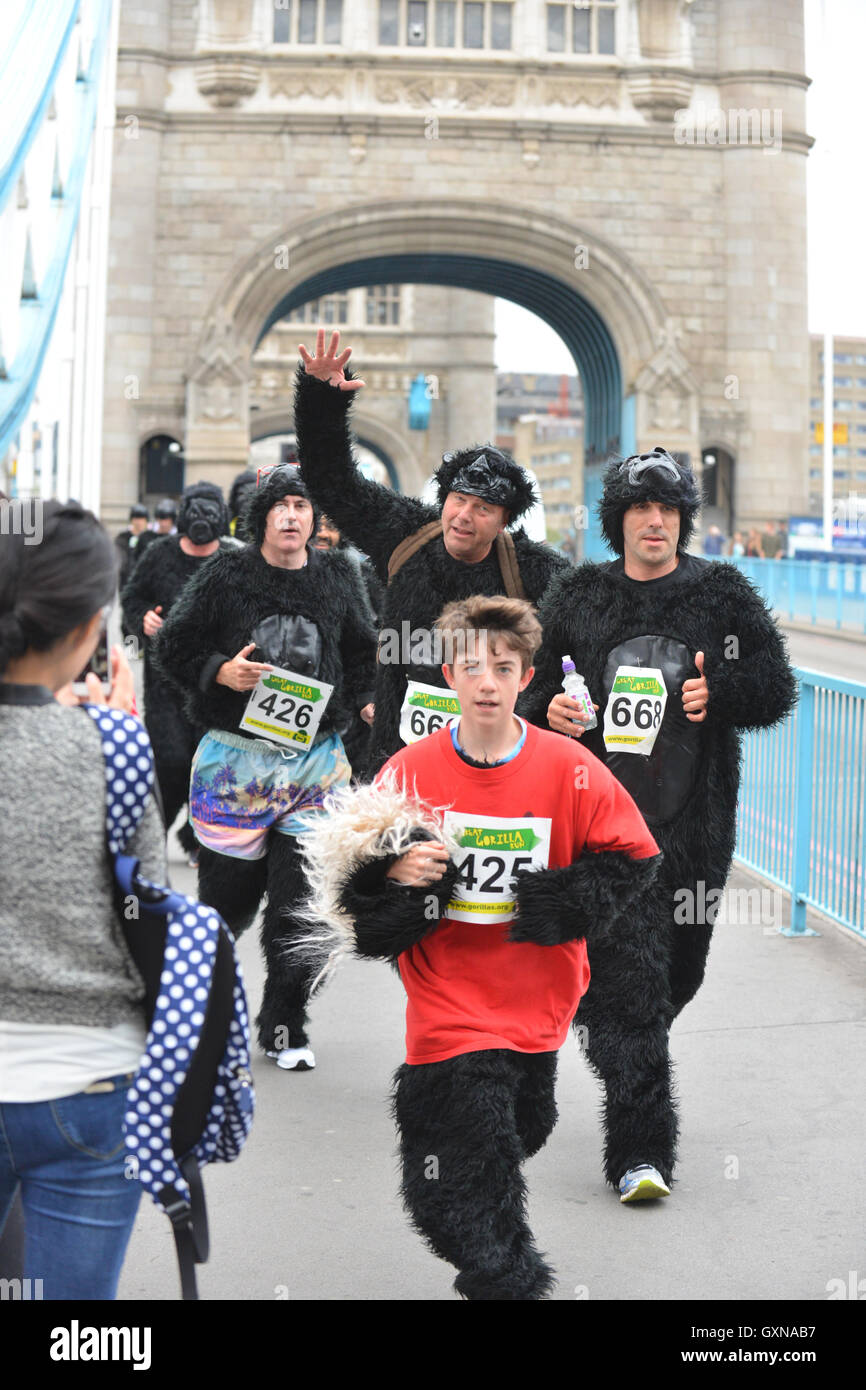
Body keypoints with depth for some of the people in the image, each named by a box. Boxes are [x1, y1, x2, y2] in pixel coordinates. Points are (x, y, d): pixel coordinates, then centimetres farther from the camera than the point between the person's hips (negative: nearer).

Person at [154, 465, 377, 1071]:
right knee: (229, 892, 6)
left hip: (315, 756, 2)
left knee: (301, 899, -3)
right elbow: (174, 647, 3)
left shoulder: (337, 577, 8)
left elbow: (362, 652, 21)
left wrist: (364, 704, 6)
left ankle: (285, 1025, 11)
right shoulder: (226, 574, -1)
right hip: (237, 754, -2)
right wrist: (220, 672, -14)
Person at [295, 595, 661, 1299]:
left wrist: (565, 900, -13)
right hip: (448, 1008, -2)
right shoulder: (410, 771, -6)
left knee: (522, 1132, 21)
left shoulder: (571, 770, -7)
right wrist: (391, 876, -20)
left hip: (538, 1004, 2)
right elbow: (354, 883, 2)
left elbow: (634, 858, 2)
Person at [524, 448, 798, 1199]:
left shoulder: (724, 593, 7)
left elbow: (777, 687, 7)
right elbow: (528, 679, 17)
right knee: (625, 976, -9)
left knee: (679, 972, 13)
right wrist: (549, 708, -6)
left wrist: (719, 691, -13)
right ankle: (641, 1151, -6)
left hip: (693, 815, 2)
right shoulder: (576, 596, 9)